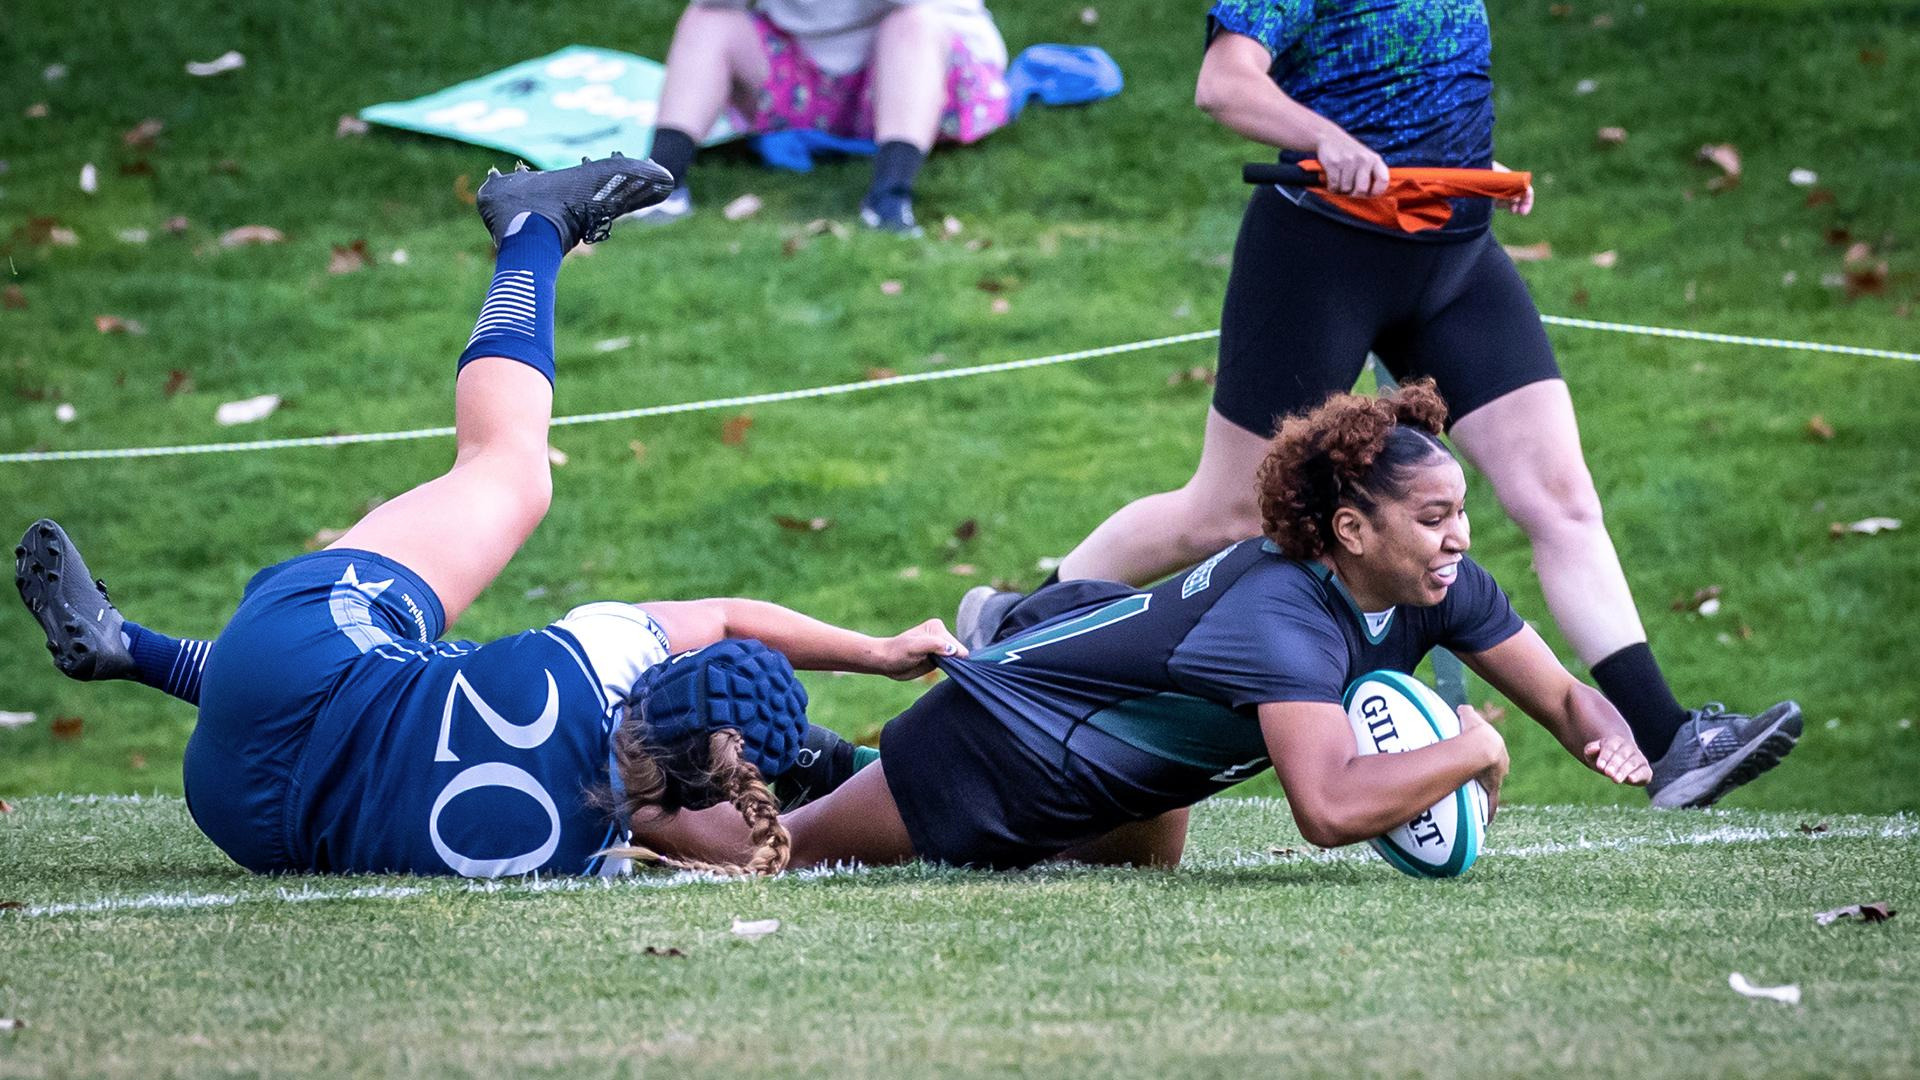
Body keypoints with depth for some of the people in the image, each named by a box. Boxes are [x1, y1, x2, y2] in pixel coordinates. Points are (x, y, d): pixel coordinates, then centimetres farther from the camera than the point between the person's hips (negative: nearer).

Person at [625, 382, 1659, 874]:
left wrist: (1608, 740, -27)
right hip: (1005, 739, -9)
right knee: (764, 850, 7)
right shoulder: (1281, 618, -40)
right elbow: (1329, 808, -52)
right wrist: (1469, 750, -40)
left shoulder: (1439, 587, -15)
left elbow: (1565, 696, -5)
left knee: (1148, 854, 39)